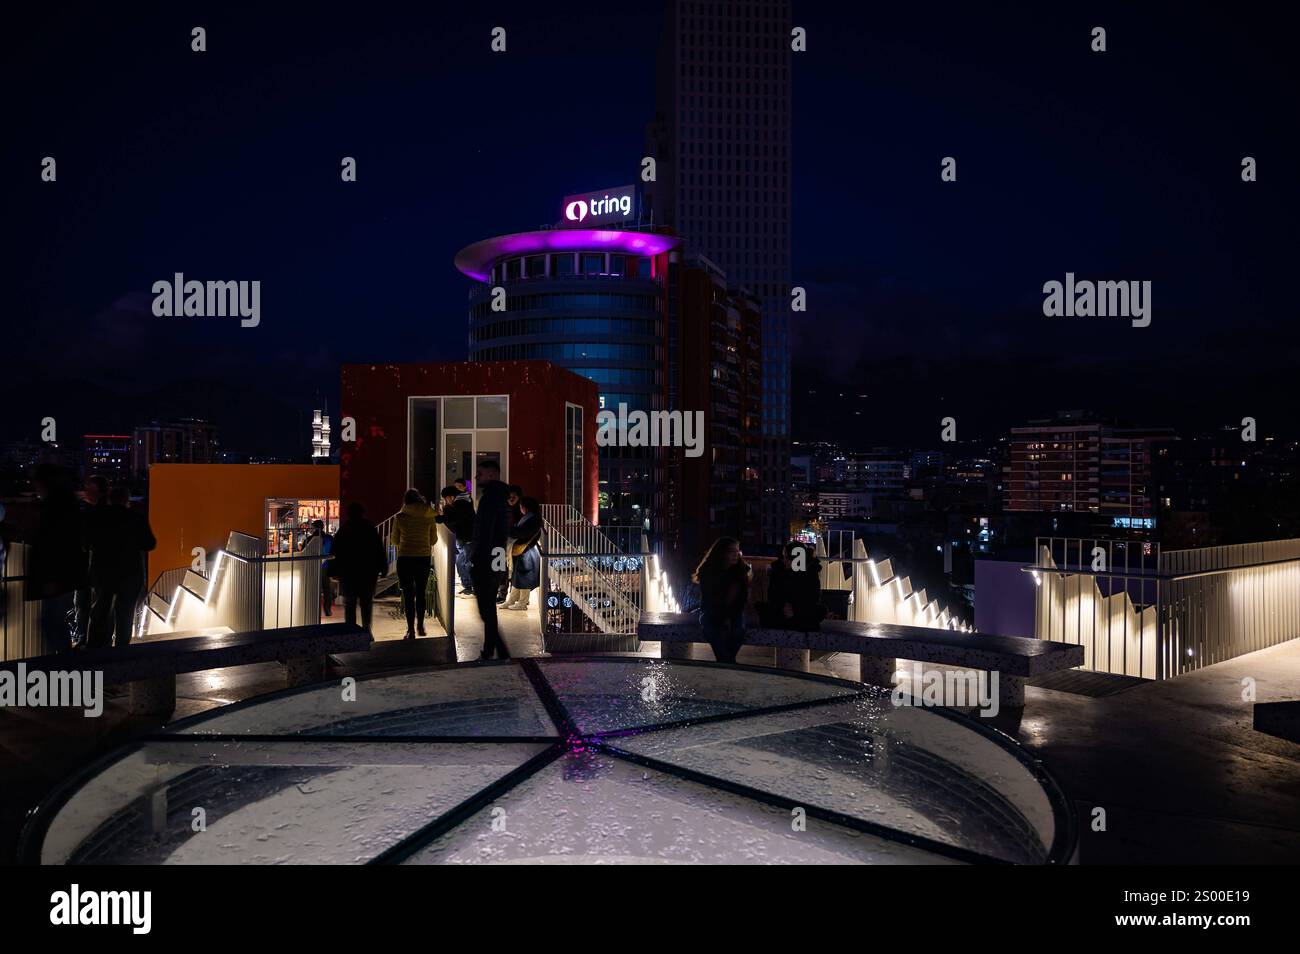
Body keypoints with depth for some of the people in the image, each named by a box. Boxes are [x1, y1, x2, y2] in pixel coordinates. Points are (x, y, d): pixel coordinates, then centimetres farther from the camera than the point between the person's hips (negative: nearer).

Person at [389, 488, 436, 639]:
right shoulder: (429, 516, -1)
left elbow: (394, 540, 4)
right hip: (424, 557, 2)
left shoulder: (399, 517, -5)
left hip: (405, 558, -2)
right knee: (420, 593, 16)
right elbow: (433, 540, 6)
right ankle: (420, 626, 22)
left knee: (408, 594, 3)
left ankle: (411, 629, -1)